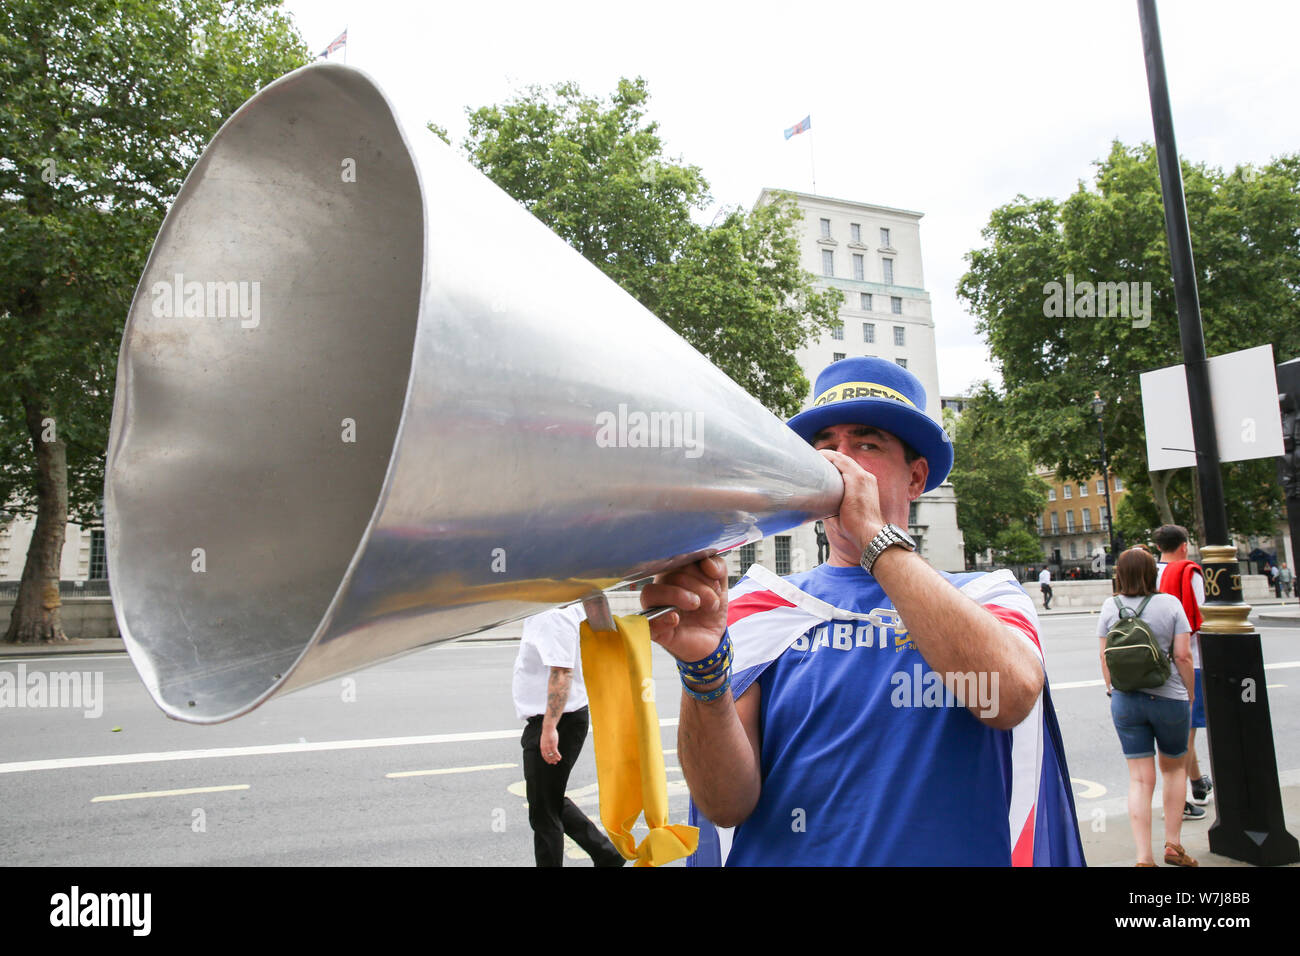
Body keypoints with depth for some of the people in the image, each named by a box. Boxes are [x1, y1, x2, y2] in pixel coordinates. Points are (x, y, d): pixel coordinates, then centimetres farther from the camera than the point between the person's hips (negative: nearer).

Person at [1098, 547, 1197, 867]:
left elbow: (1105, 657, 2)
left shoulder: (1110, 606, -1)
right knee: (1174, 768, 22)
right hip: (1168, 697, -1)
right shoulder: (1169, 603, -6)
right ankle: (1173, 844, 25)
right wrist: (1189, 693, 4)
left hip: (1125, 700, 1)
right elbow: (1182, 655, -8)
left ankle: (1144, 857, 3)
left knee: (1140, 779, 6)